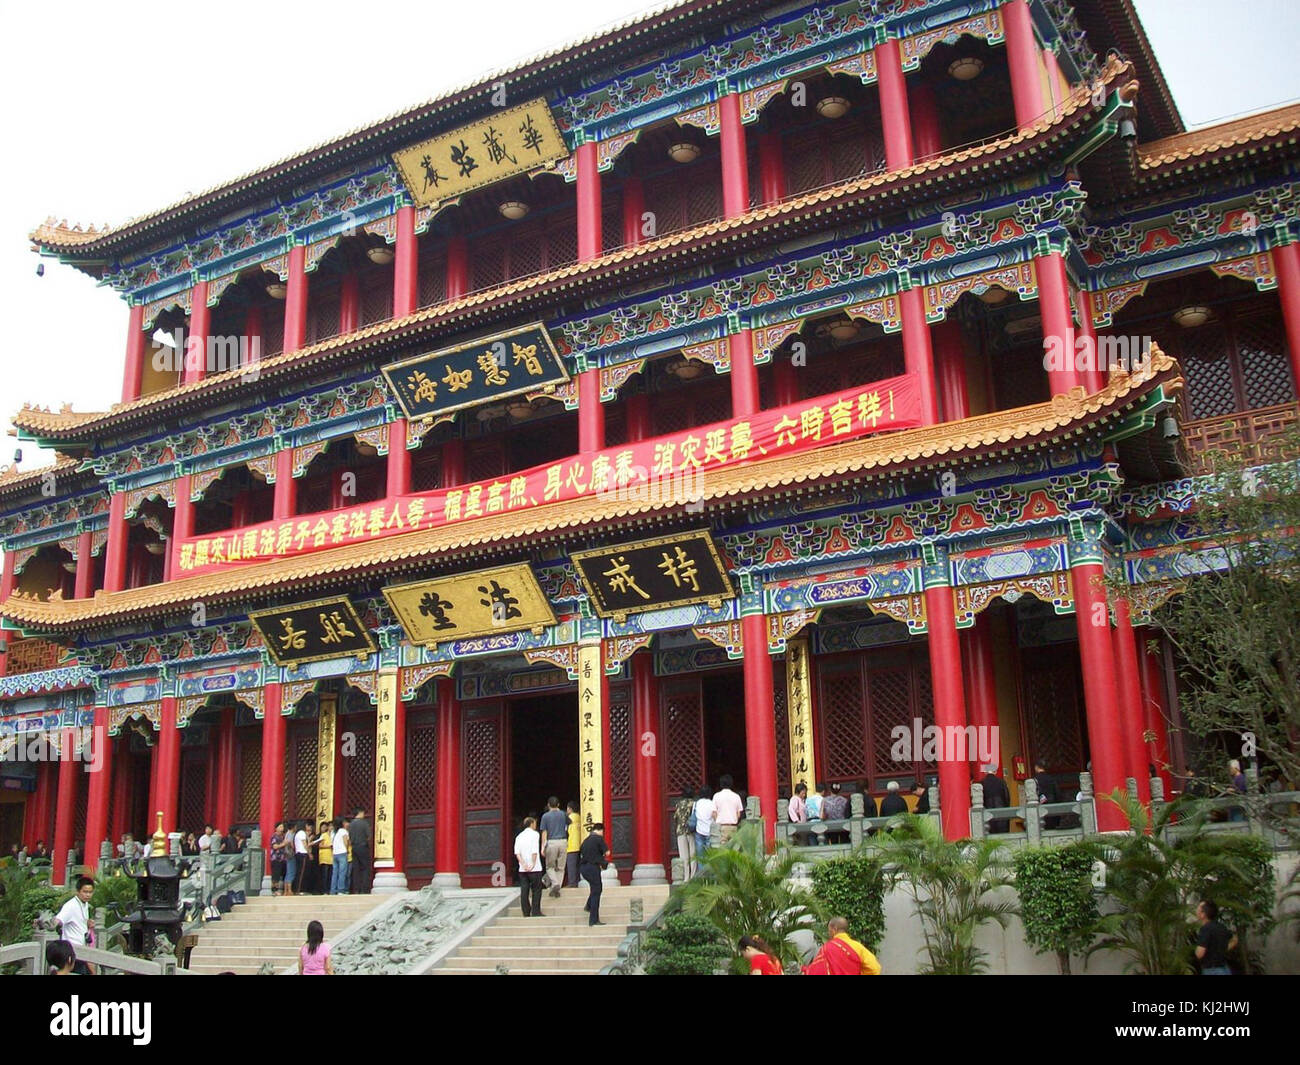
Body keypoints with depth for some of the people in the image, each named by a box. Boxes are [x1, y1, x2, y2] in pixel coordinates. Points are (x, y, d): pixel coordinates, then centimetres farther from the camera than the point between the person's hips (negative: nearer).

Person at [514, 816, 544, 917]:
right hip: (534, 868, -5)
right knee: (536, 890, 2)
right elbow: (535, 851, -13)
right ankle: (535, 911, -2)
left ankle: (526, 912, 6)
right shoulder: (534, 834, -4)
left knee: (524, 890, 6)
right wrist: (533, 864, -10)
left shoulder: (519, 836, 12)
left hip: (522, 869, 5)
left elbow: (517, 853, 1)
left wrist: (523, 864, -5)